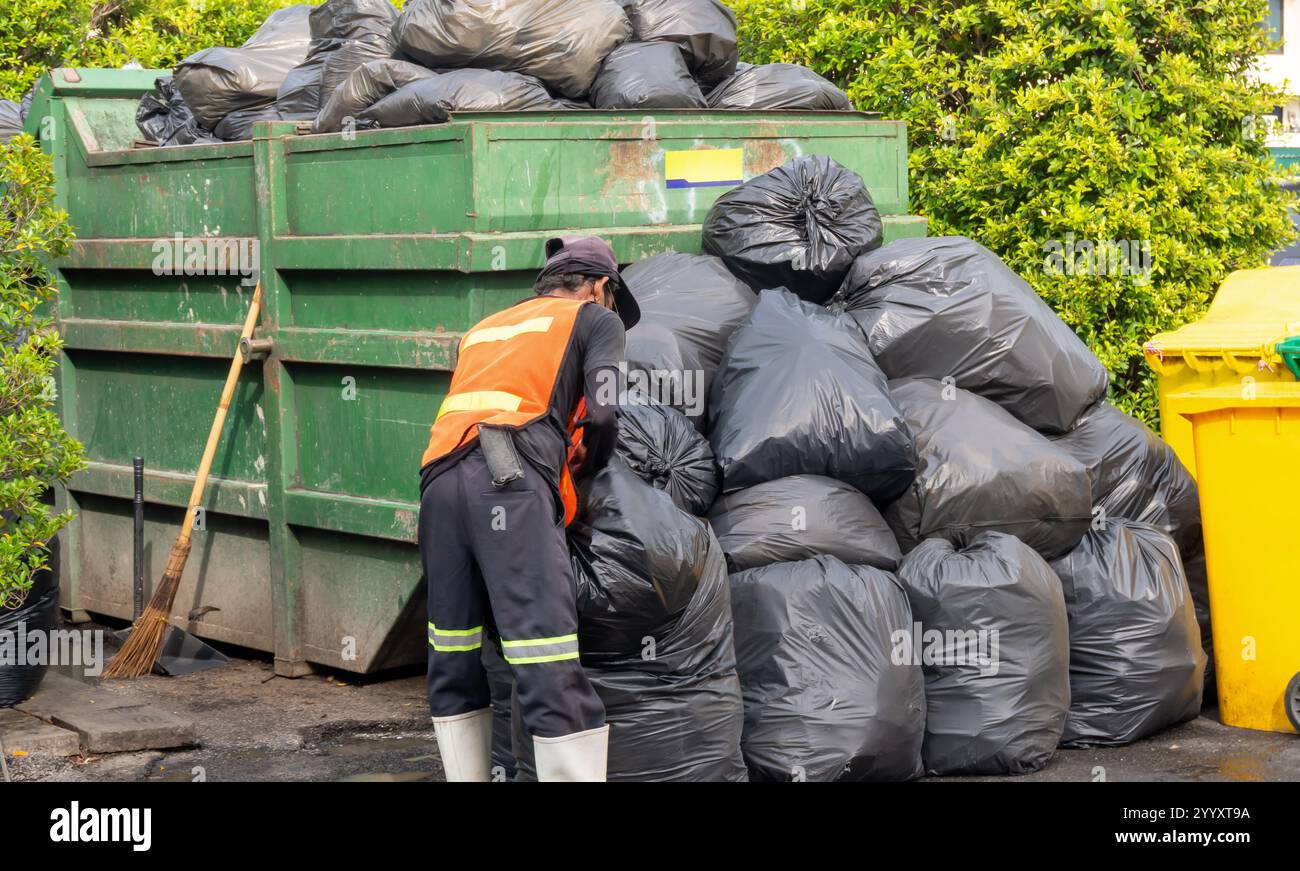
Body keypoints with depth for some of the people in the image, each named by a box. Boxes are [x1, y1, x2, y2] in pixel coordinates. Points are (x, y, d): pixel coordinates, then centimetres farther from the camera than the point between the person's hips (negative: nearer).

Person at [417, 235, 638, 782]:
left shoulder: (483, 328, 35)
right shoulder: (596, 318, 18)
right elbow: (602, 416, 5)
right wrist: (587, 470, 24)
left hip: (439, 480, 6)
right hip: (510, 483, -6)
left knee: (453, 666, 13)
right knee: (554, 676, -13)